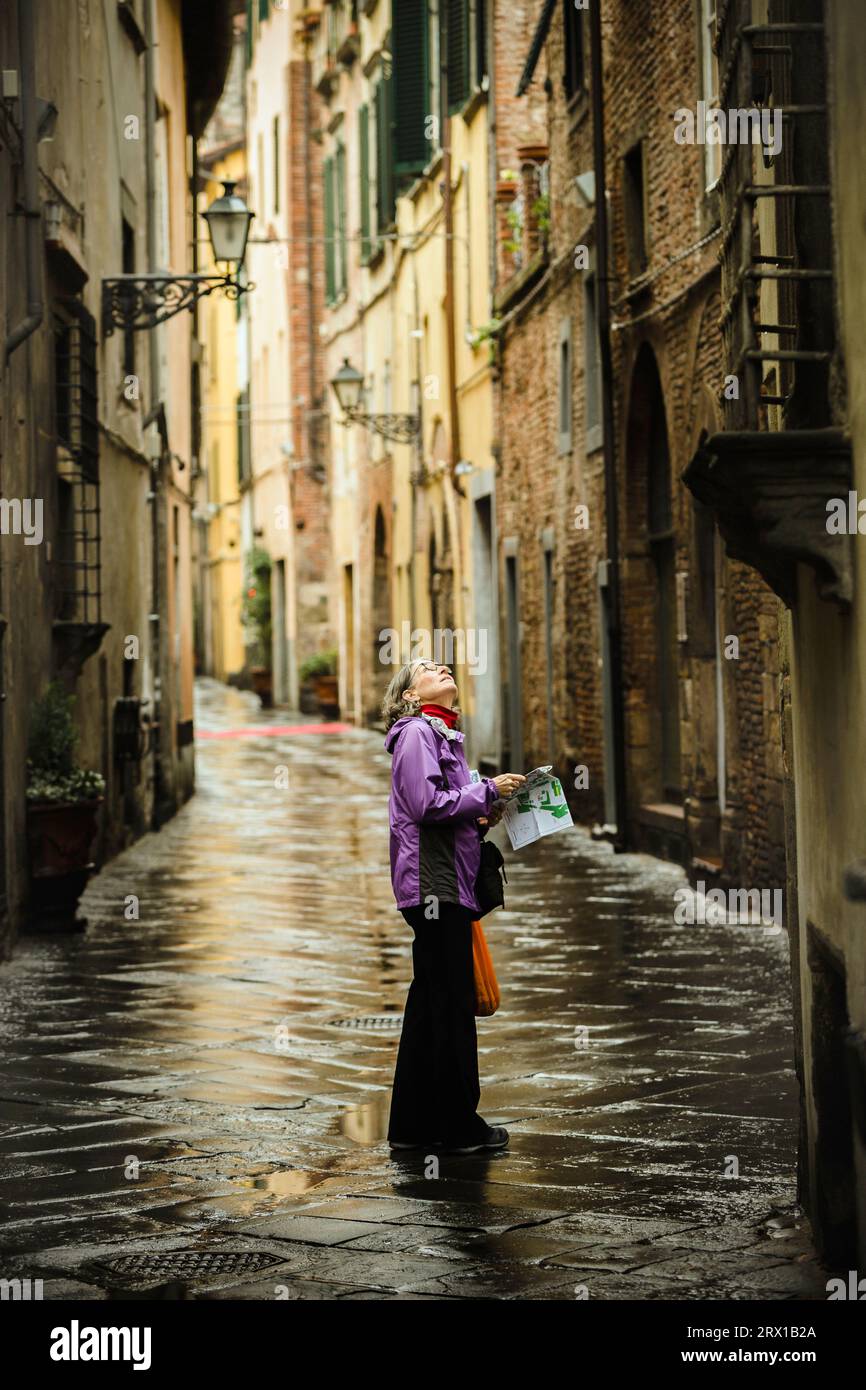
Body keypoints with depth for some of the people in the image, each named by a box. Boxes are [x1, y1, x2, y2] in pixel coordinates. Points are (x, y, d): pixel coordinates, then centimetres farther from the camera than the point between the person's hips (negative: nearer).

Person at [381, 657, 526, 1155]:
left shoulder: (444, 735, 22)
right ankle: (461, 1126, 0)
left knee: (431, 1003, 12)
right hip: (435, 884, -10)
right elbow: (425, 802, -19)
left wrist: (482, 816, 7)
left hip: (448, 884, 10)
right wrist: (488, 790, -12)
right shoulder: (417, 732, -8)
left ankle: (413, 1125, 17)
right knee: (452, 1005, -6)